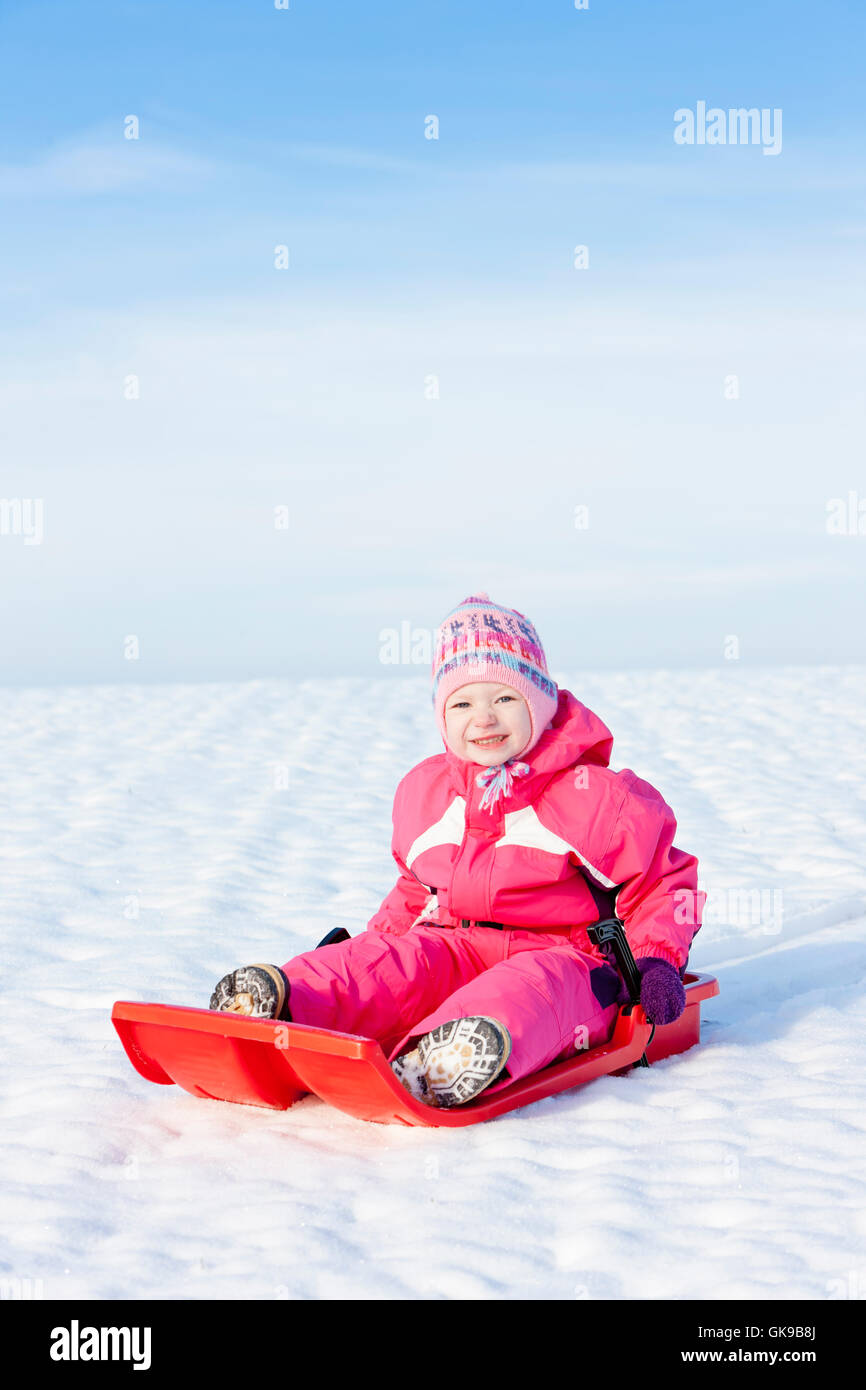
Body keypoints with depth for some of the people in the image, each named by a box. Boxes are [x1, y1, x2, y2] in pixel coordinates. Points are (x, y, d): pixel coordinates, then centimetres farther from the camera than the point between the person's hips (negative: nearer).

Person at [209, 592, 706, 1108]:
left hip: (564, 954, -5)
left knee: (530, 988, -39)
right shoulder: (425, 791, 13)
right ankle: (274, 1012, -56)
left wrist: (658, 960, -11)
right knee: (394, 962, -27)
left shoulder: (595, 795, -3)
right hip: (455, 946, 5)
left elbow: (660, 878, 4)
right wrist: (374, 939, 15)